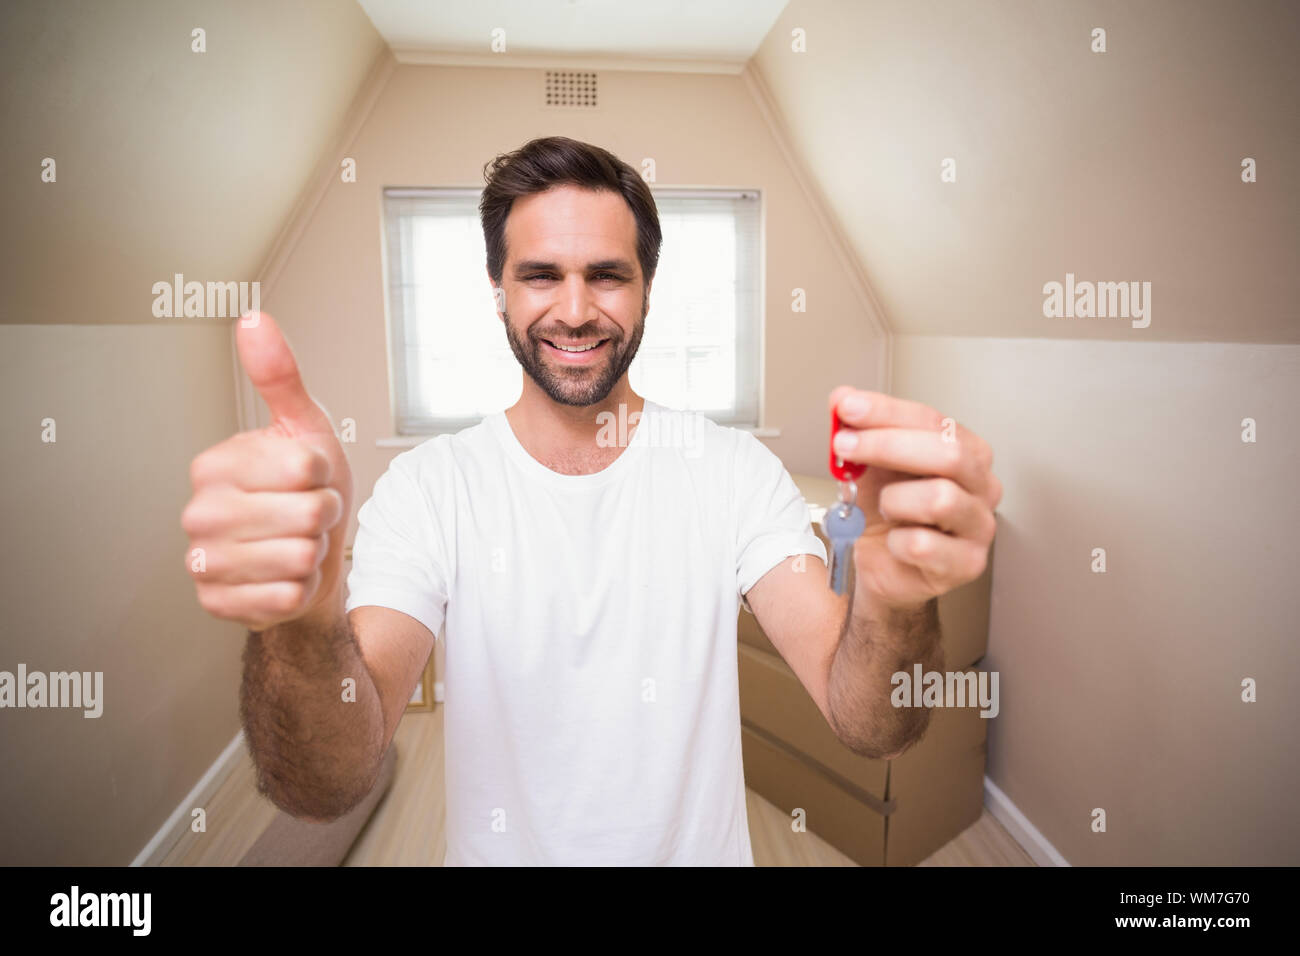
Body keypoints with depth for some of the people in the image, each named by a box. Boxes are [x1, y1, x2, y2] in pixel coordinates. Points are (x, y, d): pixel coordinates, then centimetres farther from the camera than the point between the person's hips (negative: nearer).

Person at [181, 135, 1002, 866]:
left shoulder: (737, 470, -15)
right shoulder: (426, 488, -15)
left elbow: (866, 725, -24)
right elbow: (327, 786, -24)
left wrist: (896, 599, -46)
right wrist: (301, 625, -45)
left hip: (704, 849, 1)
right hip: (499, 851, 0)